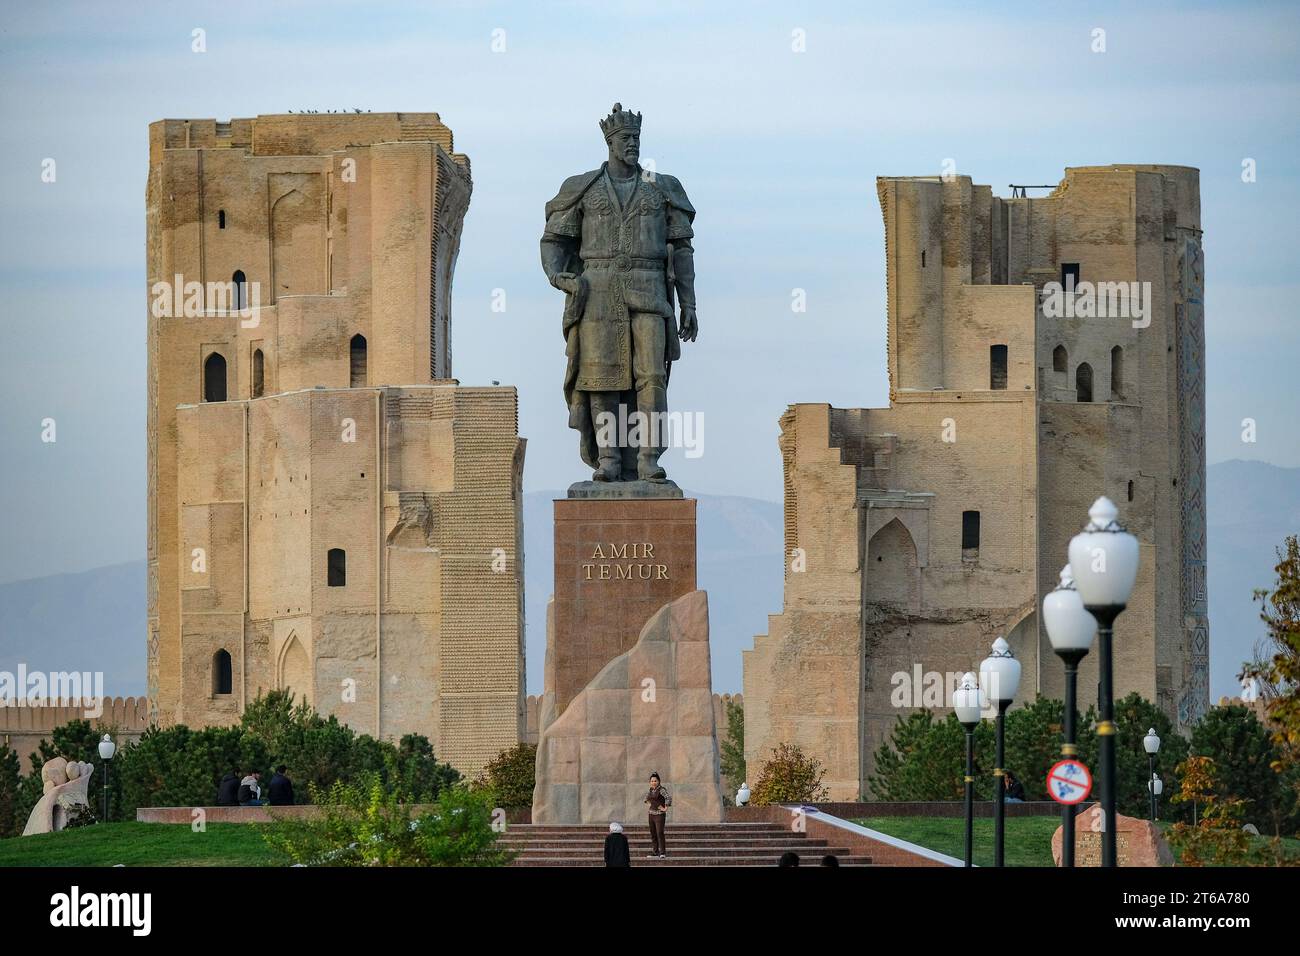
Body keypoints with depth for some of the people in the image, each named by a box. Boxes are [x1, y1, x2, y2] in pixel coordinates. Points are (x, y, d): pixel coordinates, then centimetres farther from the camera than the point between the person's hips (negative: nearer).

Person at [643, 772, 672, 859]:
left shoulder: (661, 790, -11)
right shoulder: (651, 790, 12)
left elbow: (668, 798, -24)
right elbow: (646, 798, 31)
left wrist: (665, 809, -20)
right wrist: (648, 803, 14)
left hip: (659, 814, -8)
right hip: (651, 814, 8)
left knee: (660, 833, -13)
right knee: (653, 834, 8)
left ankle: (663, 853, -13)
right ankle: (655, 852, 14)